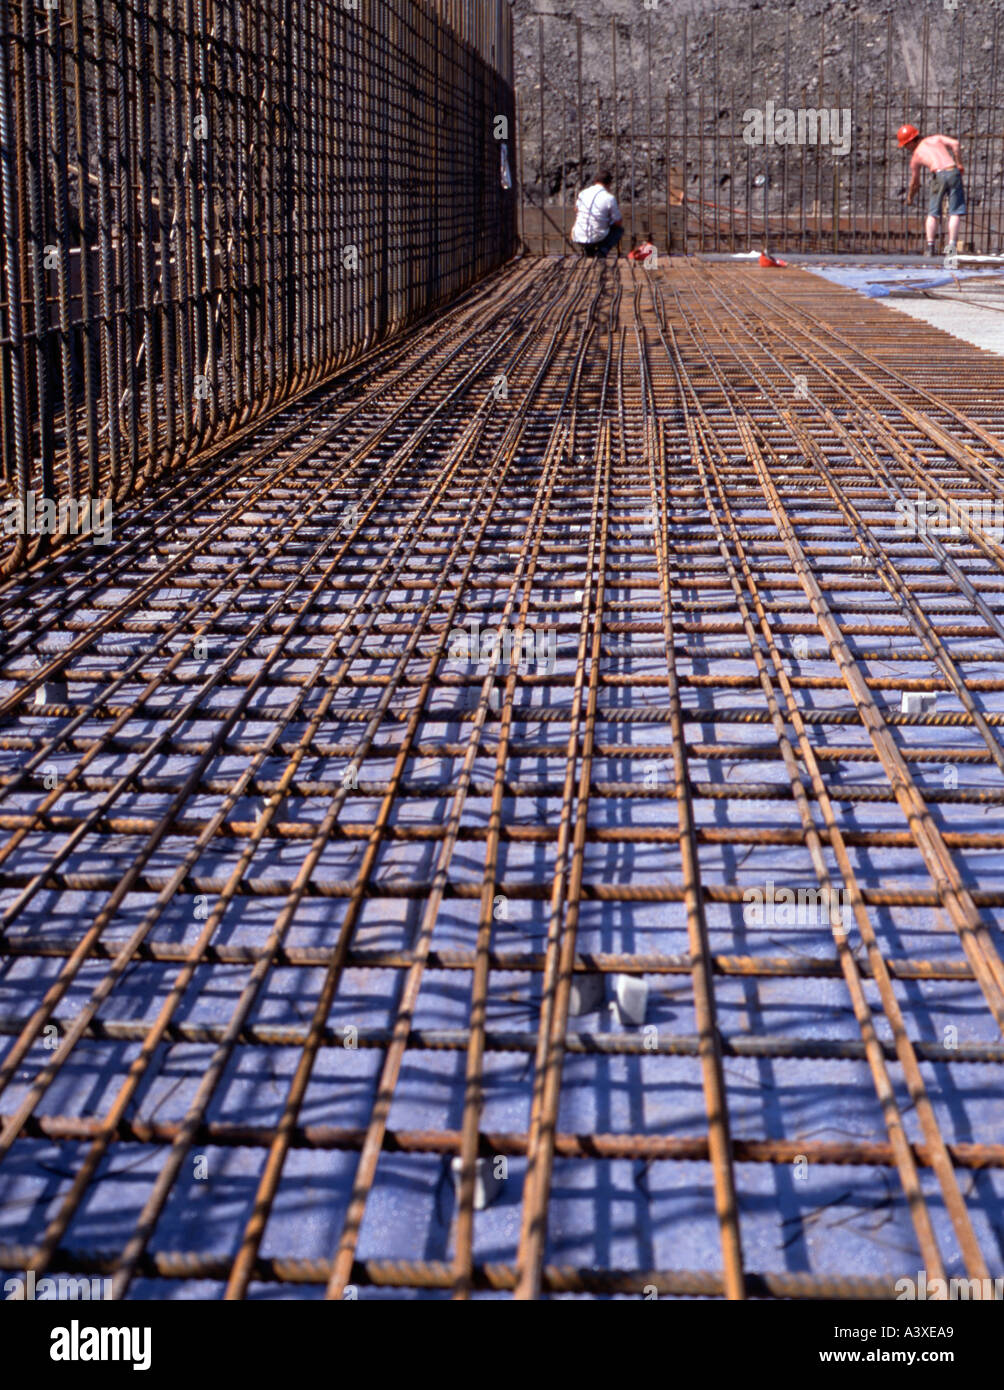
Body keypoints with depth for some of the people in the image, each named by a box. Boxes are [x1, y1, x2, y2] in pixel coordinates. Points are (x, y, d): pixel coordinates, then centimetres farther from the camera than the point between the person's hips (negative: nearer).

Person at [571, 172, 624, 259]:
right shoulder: (610, 198, -10)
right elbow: (618, 222, 0)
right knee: (619, 229, 20)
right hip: (597, 239, -5)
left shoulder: (583, 193, 4)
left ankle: (587, 250, 19)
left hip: (578, 239, 5)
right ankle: (602, 251, -1)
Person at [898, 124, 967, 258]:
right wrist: (959, 164, 12)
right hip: (954, 172, 2)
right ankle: (952, 245, -7)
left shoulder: (915, 156, 18)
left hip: (939, 175, -1)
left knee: (933, 213, 12)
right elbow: (955, 144, 3)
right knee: (954, 213, 4)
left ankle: (930, 247, 5)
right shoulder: (936, 138, 22)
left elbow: (915, 182, 27)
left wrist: (910, 197, 45)